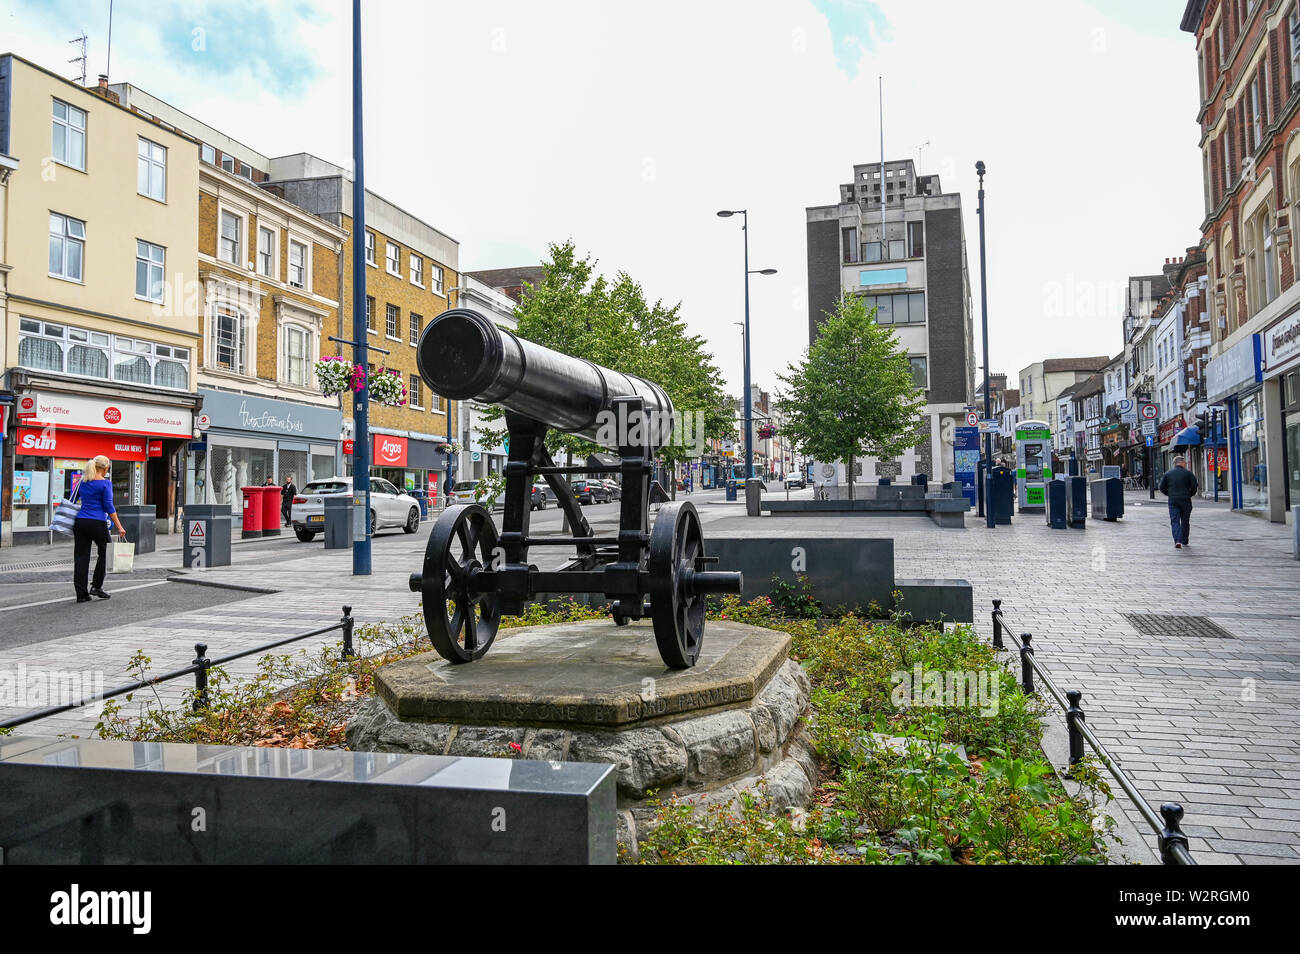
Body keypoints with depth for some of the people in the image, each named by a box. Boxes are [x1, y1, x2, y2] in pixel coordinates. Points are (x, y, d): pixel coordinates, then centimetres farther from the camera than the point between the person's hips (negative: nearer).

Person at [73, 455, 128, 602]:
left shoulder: (82, 481, 11)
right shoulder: (105, 483, -7)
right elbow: (109, 507, -11)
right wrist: (119, 527, -9)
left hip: (80, 523, 5)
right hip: (97, 524, -5)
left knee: (81, 557, 5)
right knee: (105, 553, 15)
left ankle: (82, 594, 5)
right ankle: (96, 586, 12)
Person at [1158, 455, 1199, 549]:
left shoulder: (1168, 473, 6)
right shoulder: (1188, 473, -1)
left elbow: (1161, 487, 6)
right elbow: (1194, 486, -7)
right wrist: (1190, 494, 9)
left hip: (1173, 501, 1)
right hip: (1185, 500, -1)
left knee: (1174, 521, -2)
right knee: (1185, 522, 13)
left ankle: (1177, 541, -19)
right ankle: (1184, 541, 22)